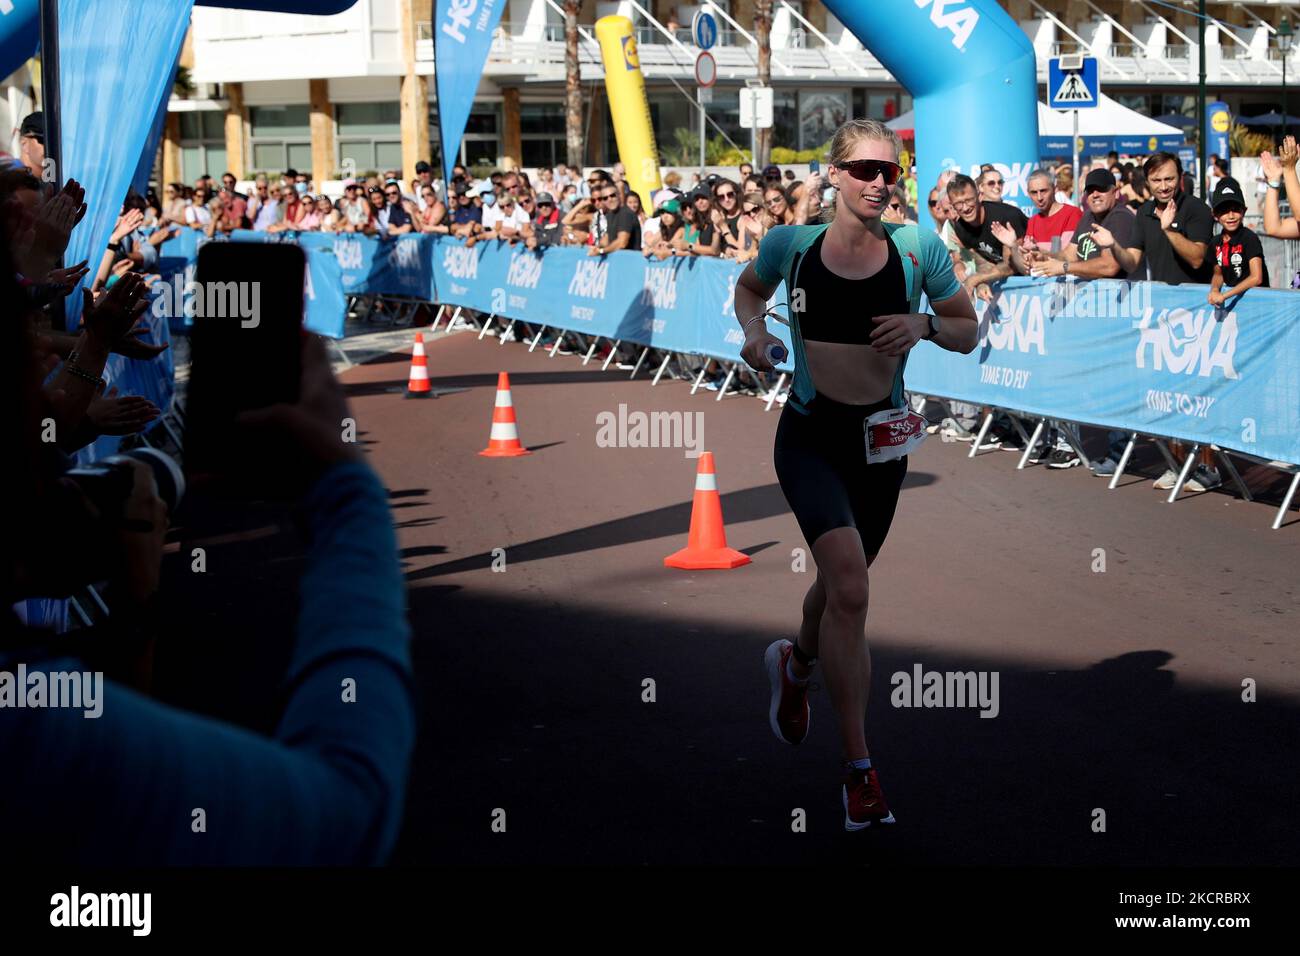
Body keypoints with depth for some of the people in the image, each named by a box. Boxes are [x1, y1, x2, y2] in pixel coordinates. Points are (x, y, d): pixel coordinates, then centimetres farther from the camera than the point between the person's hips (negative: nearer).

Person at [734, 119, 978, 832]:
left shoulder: (917, 247, -4)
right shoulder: (791, 244, -5)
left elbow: (969, 331, 5)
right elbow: (748, 287, 17)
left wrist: (925, 326, -15)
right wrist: (753, 330, -3)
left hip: (882, 439, 3)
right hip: (810, 435, -3)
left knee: (843, 583, 20)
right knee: (850, 586, -20)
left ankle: (796, 664, 57)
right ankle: (857, 768, -12)